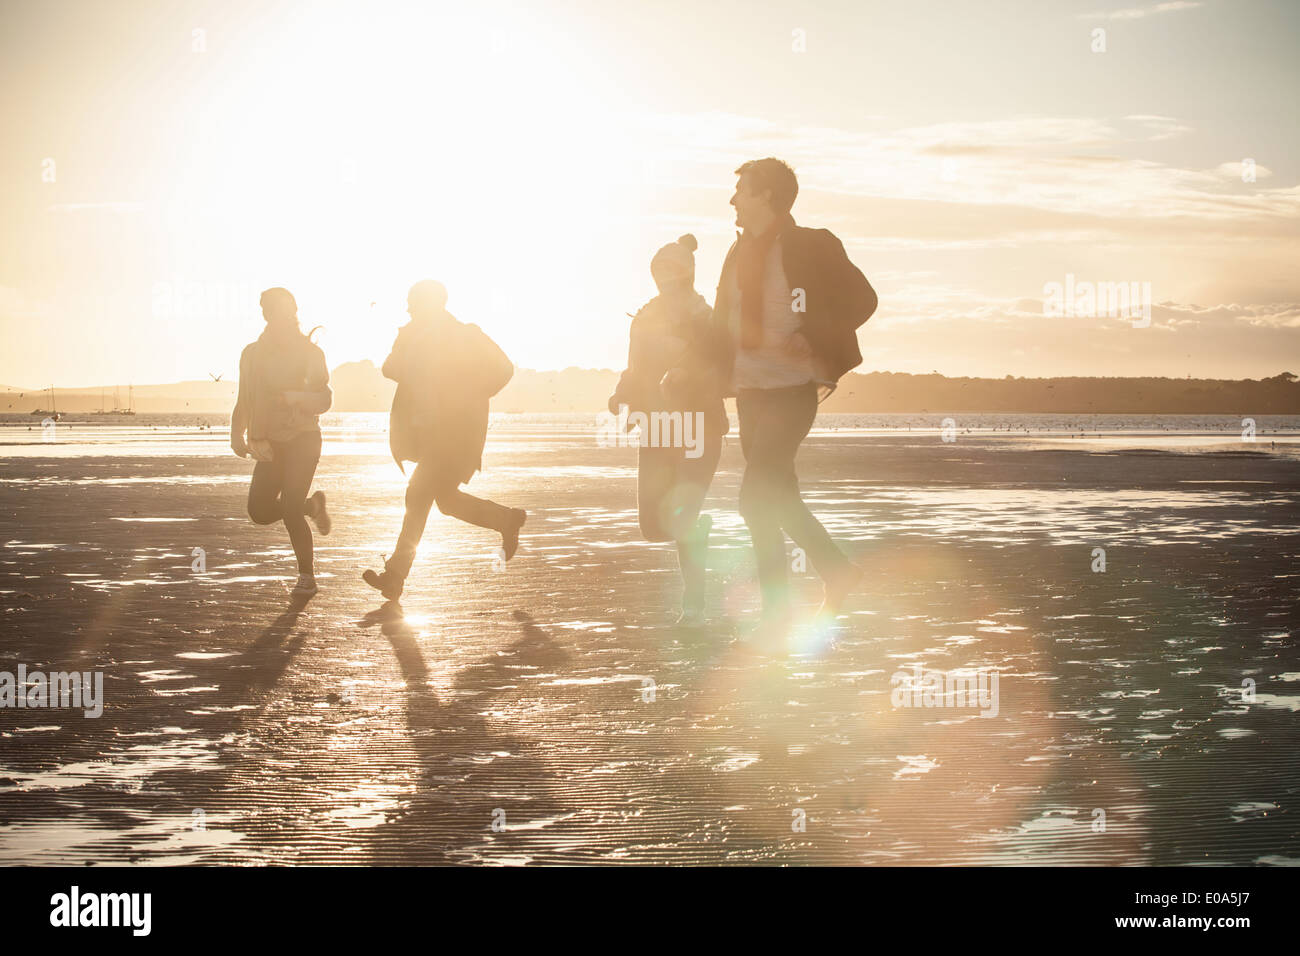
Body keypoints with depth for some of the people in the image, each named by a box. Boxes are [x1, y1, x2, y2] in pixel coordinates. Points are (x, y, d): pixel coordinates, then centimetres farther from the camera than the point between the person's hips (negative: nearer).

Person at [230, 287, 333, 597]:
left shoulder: (309, 352, -4)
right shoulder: (253, 354, 7)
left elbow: (324, 401, -5)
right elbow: (244, 401, 13)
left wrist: (296, 397, -25)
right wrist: (237, 435, -1)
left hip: (303, 437, -4)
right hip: (271, 443, 5)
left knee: (289, 509, -16)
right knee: (260, 511, -6)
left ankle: (307, 576, 1)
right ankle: (311, 505, 24)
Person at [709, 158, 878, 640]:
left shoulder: (809, 246, -7)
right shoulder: (741, 252, 13)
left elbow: (862, 298, -8)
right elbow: (725, 324, 19)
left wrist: (813, 341, -18)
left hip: (792, 388, -8)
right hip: (750, 388, 8)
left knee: (757, 495, -17)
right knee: (776, 496, 10)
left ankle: (776, 611, -7)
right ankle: (836, 570, 25)